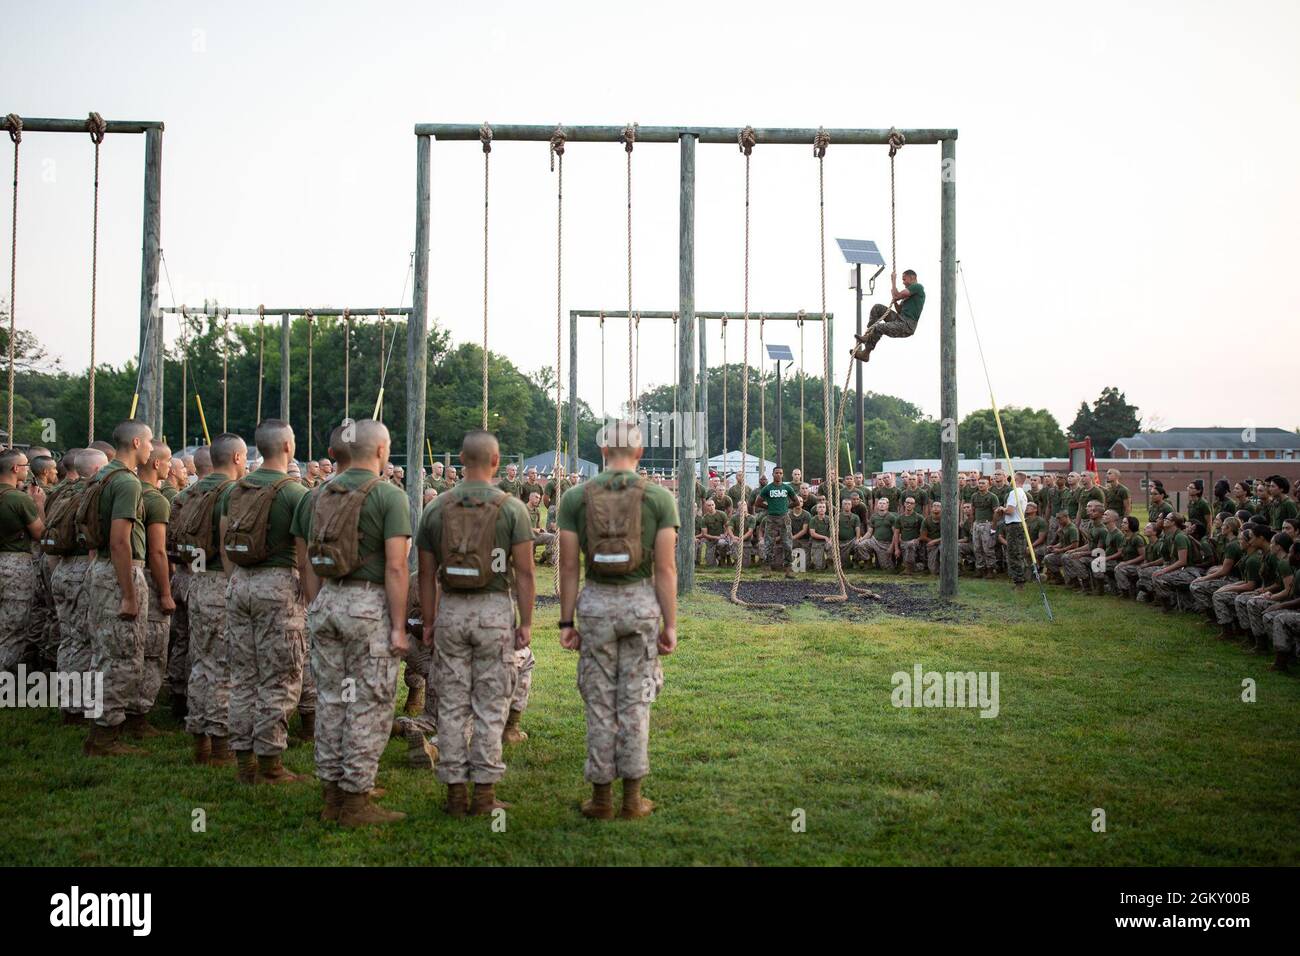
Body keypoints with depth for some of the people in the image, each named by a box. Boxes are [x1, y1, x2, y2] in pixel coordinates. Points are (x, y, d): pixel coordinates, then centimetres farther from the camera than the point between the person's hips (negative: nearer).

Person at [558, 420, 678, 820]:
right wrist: (670, 624, -1)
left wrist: (566, 622, 4)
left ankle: (601, 797, 14)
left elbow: (568, 566, -1)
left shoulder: (575, 499, 0)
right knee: (635, 701, 8)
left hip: (595, 603, 1)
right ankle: (633, 798, 14)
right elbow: (666, 568, -6)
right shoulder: (660, 498, -3)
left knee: (599, 702, 9)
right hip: (642, 602, 0)